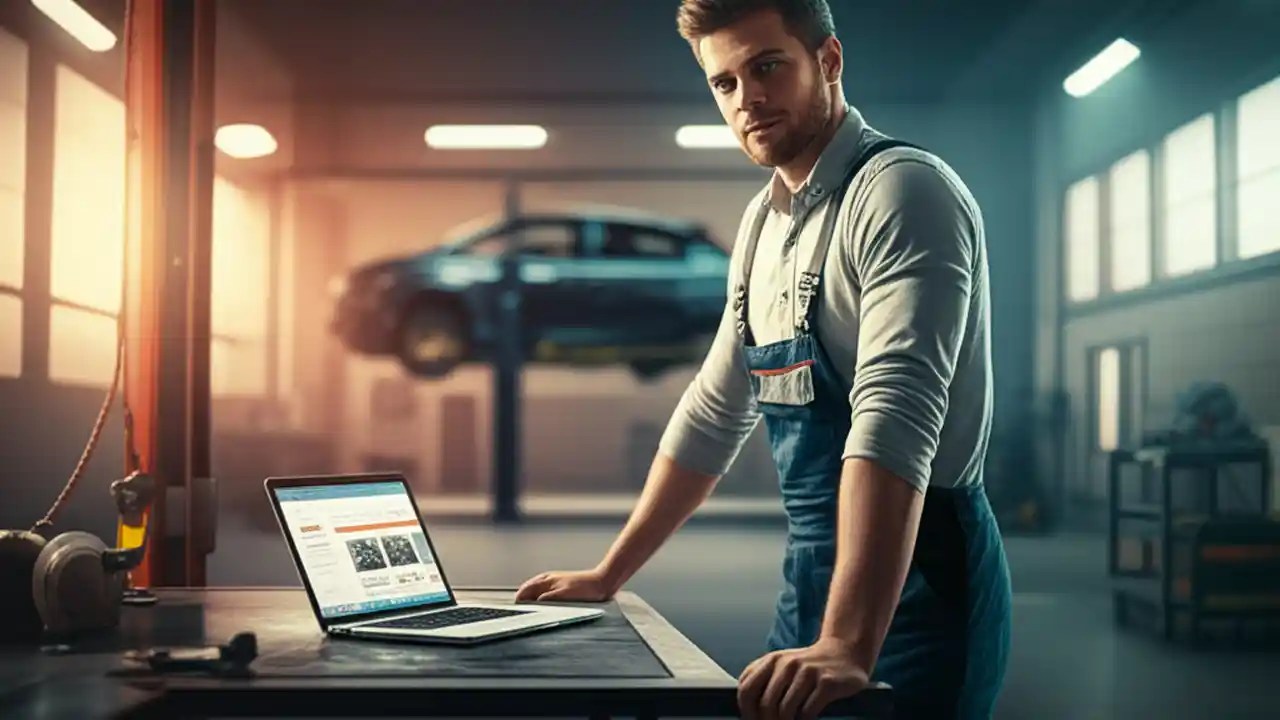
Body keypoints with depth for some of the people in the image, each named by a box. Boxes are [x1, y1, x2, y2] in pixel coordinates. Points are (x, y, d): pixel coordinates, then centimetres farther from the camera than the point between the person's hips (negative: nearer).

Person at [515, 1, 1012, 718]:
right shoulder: (765, 218, 11)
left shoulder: (901, 190, -15)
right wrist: (608, 576, 18)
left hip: (911, 587, -7)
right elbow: (714, 414, 18)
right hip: (812, 580, 7)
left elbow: (895, 416, -28)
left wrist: (846, 646, -37)